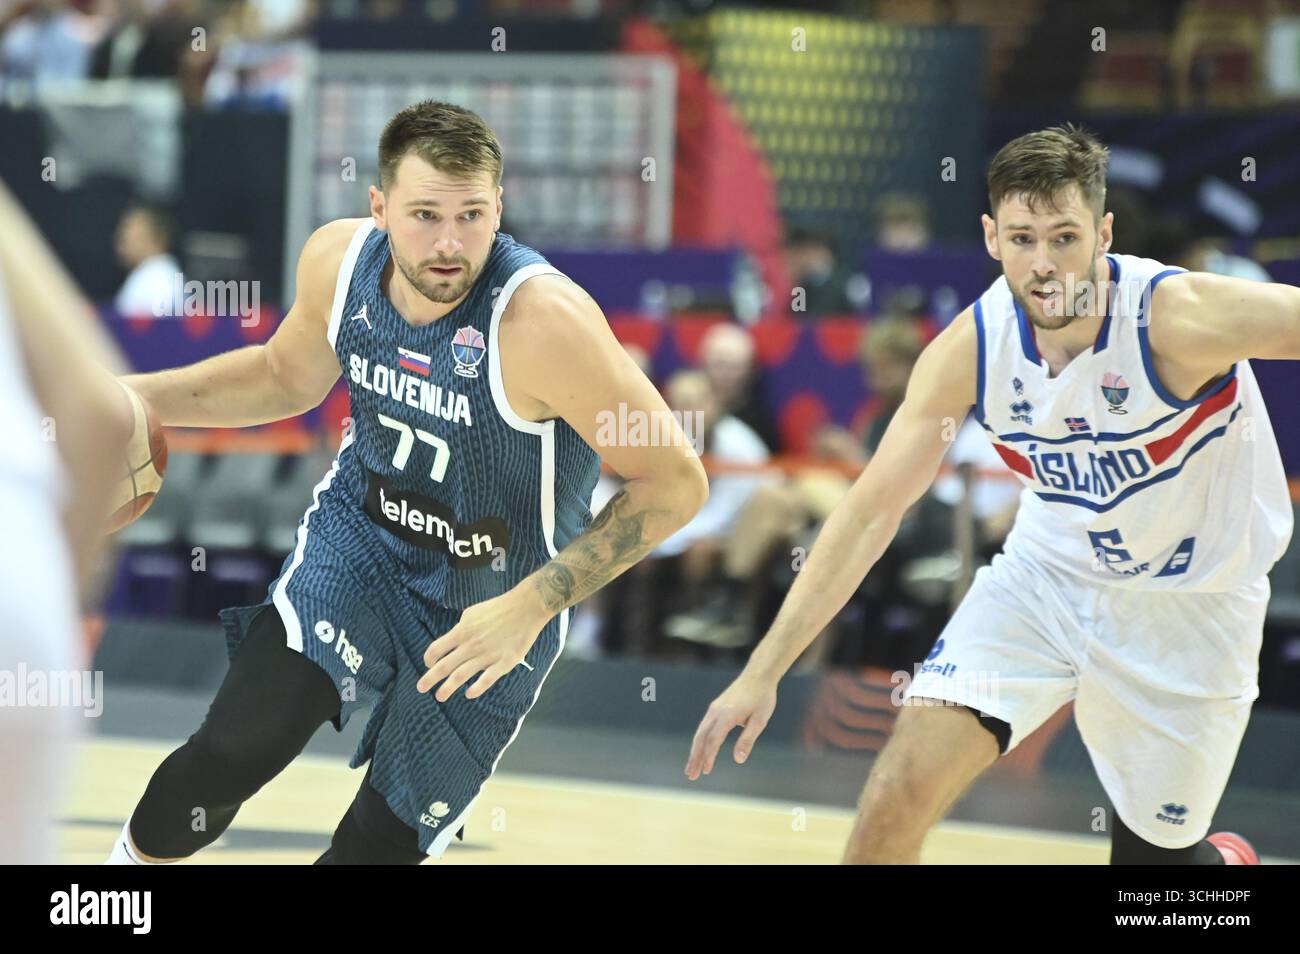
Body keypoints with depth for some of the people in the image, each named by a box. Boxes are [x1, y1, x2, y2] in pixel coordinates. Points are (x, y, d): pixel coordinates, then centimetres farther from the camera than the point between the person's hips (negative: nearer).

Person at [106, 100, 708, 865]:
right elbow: (287, 377, 11)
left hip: (489, 609, -3)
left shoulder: (541, 318, -31)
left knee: (379, 844, 1)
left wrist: (530, 607, -31)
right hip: (359, 536, 3)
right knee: (235, 751, -16)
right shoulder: (339, 259, -13)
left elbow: (675, 482, -27)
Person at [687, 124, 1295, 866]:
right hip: (1049, 573, 3)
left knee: (1157, 856, 8)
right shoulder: (971, 349, -15)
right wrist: (764, 671, -11)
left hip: (1189, 606, -3)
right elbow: (871, 511, -9)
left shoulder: (1182, 317, -27)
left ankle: (1224, 860, 44)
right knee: (896, 801, -14)